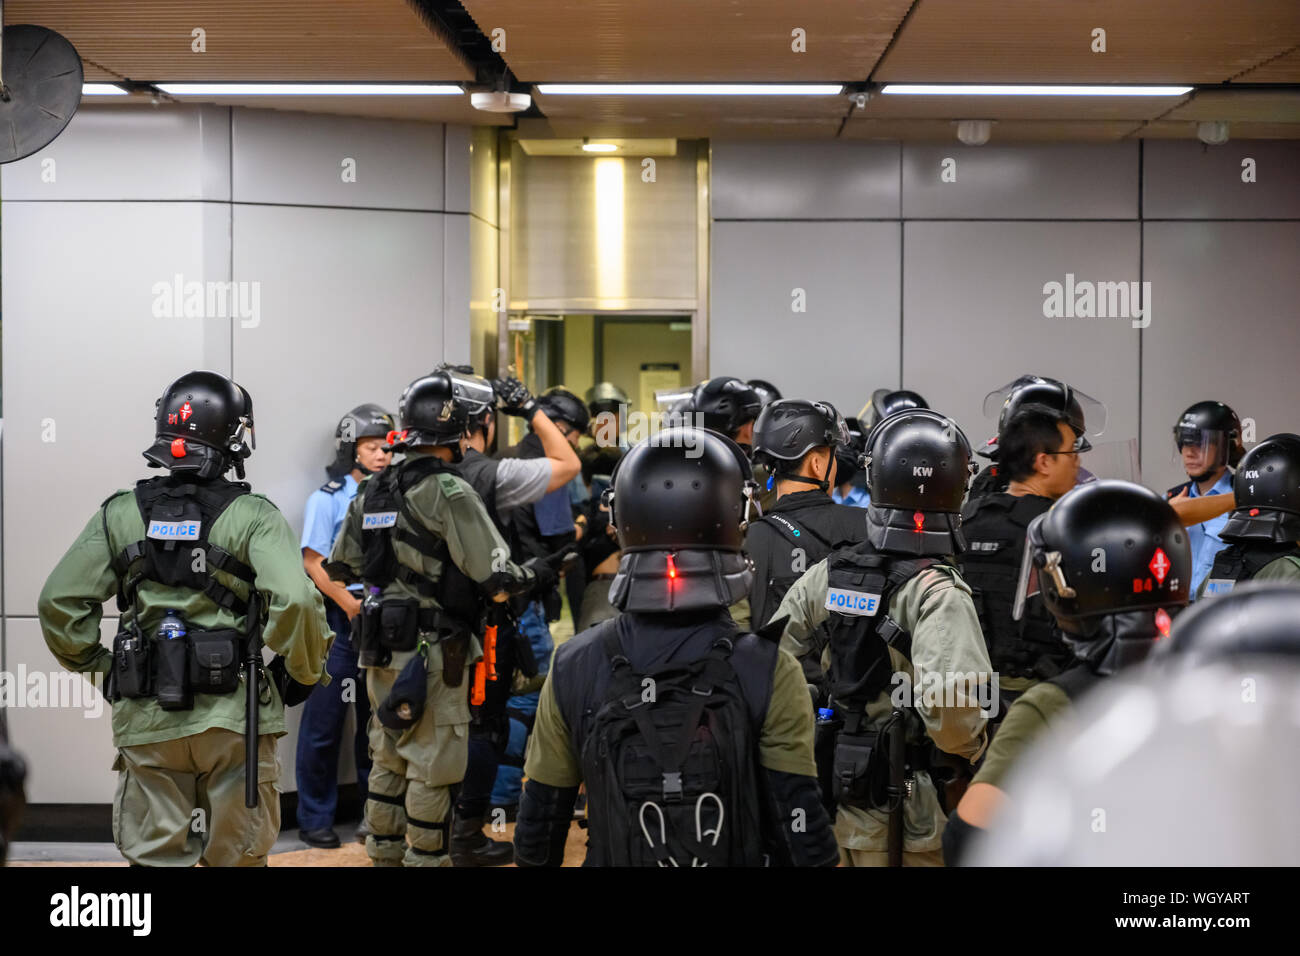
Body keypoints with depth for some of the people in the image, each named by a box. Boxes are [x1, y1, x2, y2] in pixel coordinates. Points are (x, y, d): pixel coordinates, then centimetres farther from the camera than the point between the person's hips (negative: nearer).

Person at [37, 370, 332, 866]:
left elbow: (59, 600, 0)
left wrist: (89, 660, 15)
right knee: (236, 857, 11)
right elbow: (294, 601, -19)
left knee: (156, 857, 10)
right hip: (234, 720, -2)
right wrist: (306, 671, -2)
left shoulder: (121, 513, 3)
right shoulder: (253, 516, -7)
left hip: (148, 721, 2)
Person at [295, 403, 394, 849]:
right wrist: (352, 606, -15)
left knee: (376, 721, 11)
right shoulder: (328, 499, -4)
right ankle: (315, 820, 8)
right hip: (338, 624, -4)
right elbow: (314, 563, -8)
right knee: (324, 723, -1)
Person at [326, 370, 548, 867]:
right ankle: (425, 858, 6)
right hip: (431, 652, -8)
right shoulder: (449, 492, -15)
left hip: (380, 648, 8)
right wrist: (533, 574, 0)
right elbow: (494, 579, -19)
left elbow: (340, 566, 16)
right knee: (433, 768, 1)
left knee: (389, 760, 18)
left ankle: (384, 854, 27)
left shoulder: (371, 491, 8)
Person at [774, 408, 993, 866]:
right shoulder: (938, 593, -18)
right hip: (910, 813, -6)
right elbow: (949, 703, -31)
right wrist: (970, 749, -11)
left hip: (841, 797, 6)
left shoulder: (829, 574, 1)